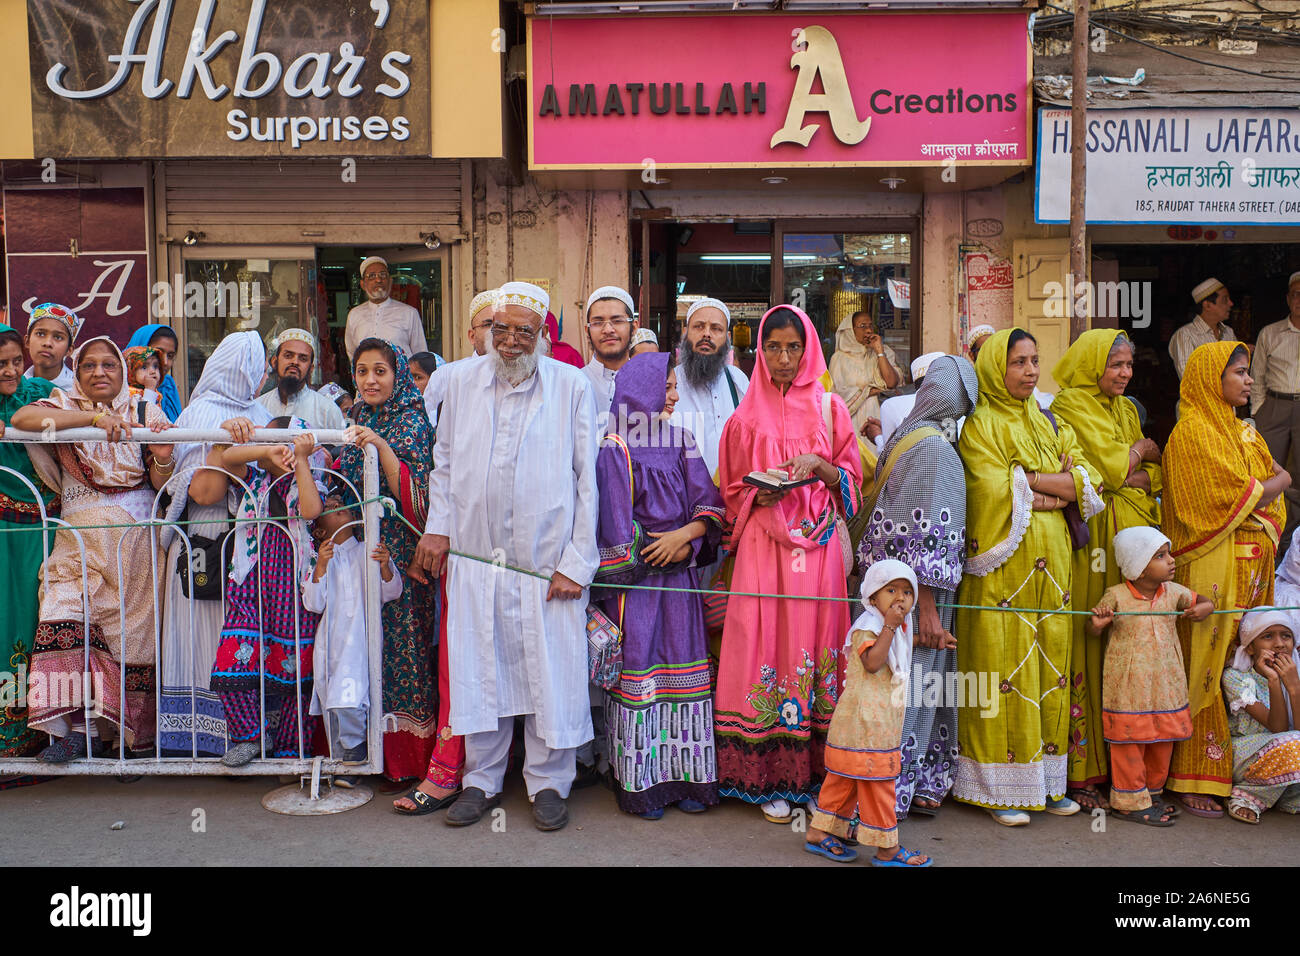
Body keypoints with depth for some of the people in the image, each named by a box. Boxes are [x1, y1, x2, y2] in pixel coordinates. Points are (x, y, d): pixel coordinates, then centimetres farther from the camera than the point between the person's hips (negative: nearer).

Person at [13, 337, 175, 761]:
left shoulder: (145, 410, 11)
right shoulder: (64, 406, 11)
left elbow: (160, 484, 6)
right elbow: (21, 418, -12)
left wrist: (163, 458, -17)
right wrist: (94, 417, -18)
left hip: (134, 537, 0)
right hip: (80, 538, 0)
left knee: (132, 627, -4)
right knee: (66, 615, -16)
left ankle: (135, 733, 2)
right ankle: (74, 724, -13)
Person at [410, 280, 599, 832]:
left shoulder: (571, 387, 0)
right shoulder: (463, 382, 9)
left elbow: (587, 477, -1)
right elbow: (445, 461, 18)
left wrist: (577, 560, -7)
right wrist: (437, 527, 6)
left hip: (547, 560, -2)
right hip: (475, 557, 3)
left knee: (551, 671, 2)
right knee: (479, 670, 9)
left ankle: (548, 783, 19)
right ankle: (481, 780, 24)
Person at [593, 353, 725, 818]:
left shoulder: (681, 442, 13)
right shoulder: (616, 448, -3)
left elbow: (710, 506, 7)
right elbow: (615, 519, -5)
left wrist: (684, 536, -10)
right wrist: (664, 548, -4)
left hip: (680, 575, 5)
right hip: (636, 572, -5)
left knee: (682, 664, 4)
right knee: (638, 663, -2)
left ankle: (683, 777, 12)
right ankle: (640, 782, 6)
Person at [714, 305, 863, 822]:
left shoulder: (828, 406, 9)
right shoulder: (747, 414, 10)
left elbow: (851, 477, 9)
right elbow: (732, 486, 13)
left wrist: (818, 465, -9)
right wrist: (758, 496, -7)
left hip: (817, 541, 0)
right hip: (764, 541, 0)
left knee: (812, 639, -1)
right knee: (764, 641, -4)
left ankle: (816, 771, 9)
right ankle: (771, 777, 5)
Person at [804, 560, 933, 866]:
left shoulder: (897, 628, 16)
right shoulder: (867, 626, -14)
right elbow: (873, 662, -28)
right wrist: (889, 626, -26)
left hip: (881, 722, 10)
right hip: (864, 720, -10)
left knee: (844, 777, 14)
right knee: (877, 780, -2)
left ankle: (819, 832, 22)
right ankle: (887, 848, 7)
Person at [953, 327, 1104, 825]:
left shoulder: (1046, 424, 16)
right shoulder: (980, 425, -3)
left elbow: (1086, 480, 5)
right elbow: (995, 495, -16)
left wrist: (1029, 479, -11)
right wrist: (1057, 490, -6)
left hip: (1049, 565, 6)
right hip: (1002, 568, -6)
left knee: (1048, 666, 7)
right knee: (1004, 668, -5)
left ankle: (1046, 780, 17)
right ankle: (1000, 788, 3)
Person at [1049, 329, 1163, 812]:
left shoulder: (1126, 411, 21)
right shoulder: (1069, 406, -3)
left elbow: (1152, 474, 17)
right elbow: (1108, 465, -10)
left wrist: (1132, 477, -4)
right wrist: (1141, 449, 8)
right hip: (1090, 539, -7)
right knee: (1085, 646, -8)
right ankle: (1080, 770, -3)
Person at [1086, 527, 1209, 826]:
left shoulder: (1173, 592, 3)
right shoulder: (1116, 596, -11)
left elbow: (1205, 602, 18)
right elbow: (1093, 629, -2)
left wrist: (1202, 609, -5)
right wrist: (1097, 625, -25)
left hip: (1166, 685, 6)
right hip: (1128, 687, -5)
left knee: (1163, 741, 14)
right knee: (1130, 742, 0)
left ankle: (1151, 792, 31)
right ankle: (1130, 802, 12)